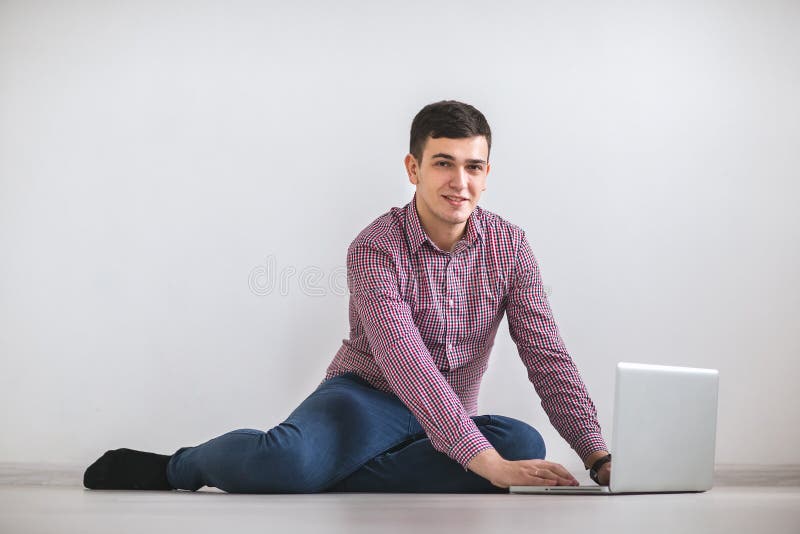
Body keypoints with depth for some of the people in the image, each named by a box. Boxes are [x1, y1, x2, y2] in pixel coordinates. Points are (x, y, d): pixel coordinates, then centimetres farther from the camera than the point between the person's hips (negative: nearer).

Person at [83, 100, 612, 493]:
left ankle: (319, 482, -26)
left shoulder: (509, 245, -2)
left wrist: (600, 458, -18)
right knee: (284, 460, -39)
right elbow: (406, 365, -28)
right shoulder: (375, 249, -16)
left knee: (524, 443, -31)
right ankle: (181, 465, -2)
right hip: (367, 398, -5)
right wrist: (485, 461, -37)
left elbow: (548, 359, -4)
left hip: (449, 422, 5)